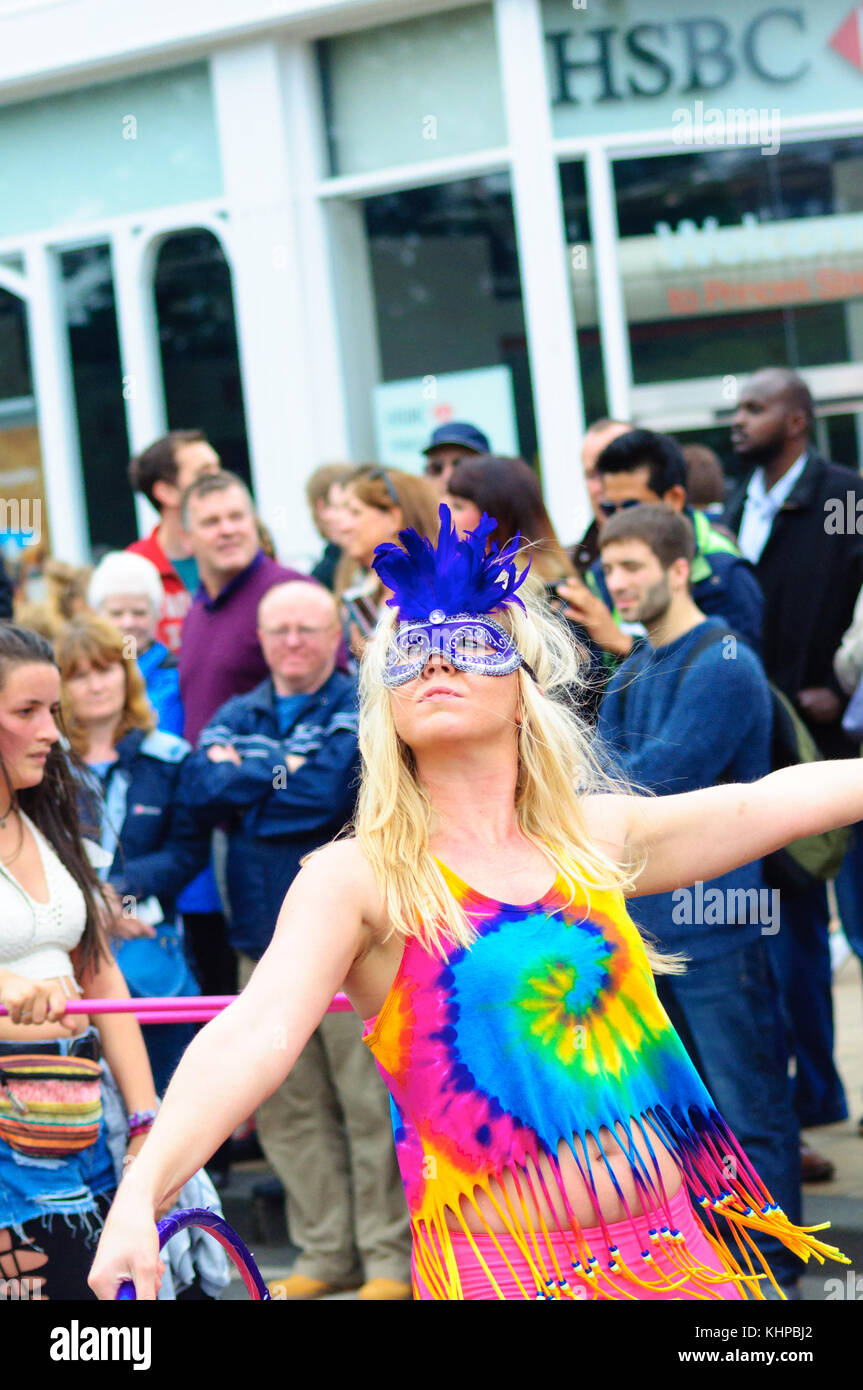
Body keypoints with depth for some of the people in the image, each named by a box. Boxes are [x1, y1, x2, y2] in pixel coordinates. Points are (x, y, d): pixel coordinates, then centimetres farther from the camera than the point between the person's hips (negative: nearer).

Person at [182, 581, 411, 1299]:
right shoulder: (234, 719, 16)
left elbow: (334, 794, -14)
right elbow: (202, 789, -1)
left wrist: (246, 780, -3)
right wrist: (287, 775, -11)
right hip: (266, 937, 5)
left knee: (373, 1099, -4)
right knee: (288, 1107, 5)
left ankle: (393, 1257, 3)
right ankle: (326, 1256, 14)